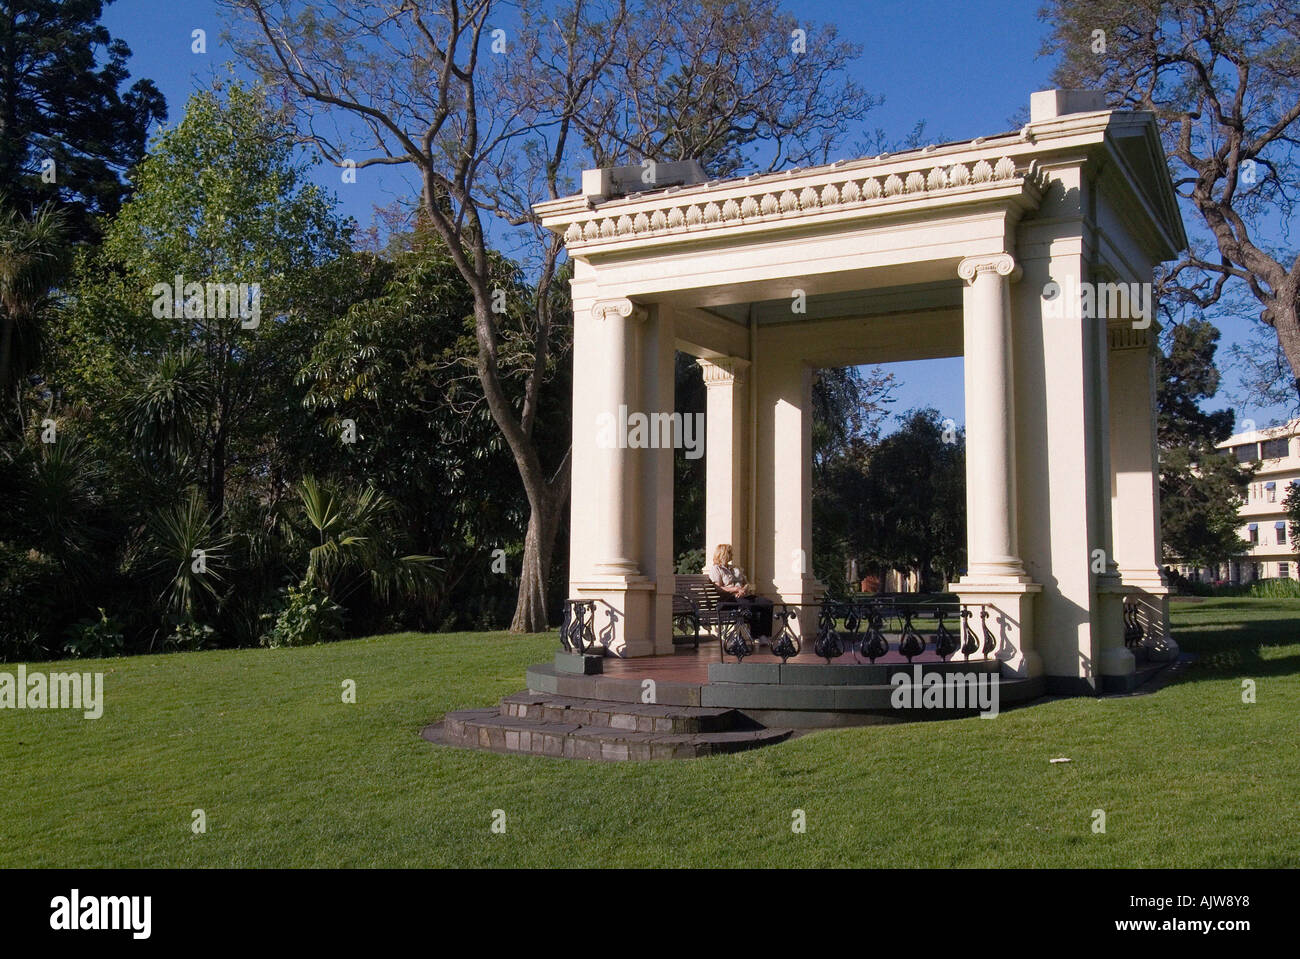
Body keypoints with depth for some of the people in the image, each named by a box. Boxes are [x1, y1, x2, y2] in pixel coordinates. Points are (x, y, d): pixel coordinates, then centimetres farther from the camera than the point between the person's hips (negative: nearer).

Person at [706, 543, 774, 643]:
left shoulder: (737, 569, 31)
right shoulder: (715, 569, 9)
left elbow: (747, 583, 21)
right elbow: (718, 588, -4)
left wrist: (744, 590, -4)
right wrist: (737, 589, -13)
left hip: (744, 596, 7)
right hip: (730, 599, -7)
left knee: (768, 604, -21)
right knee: (751, 607, -38)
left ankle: (766, 636, -28)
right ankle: (757, 636, -32)